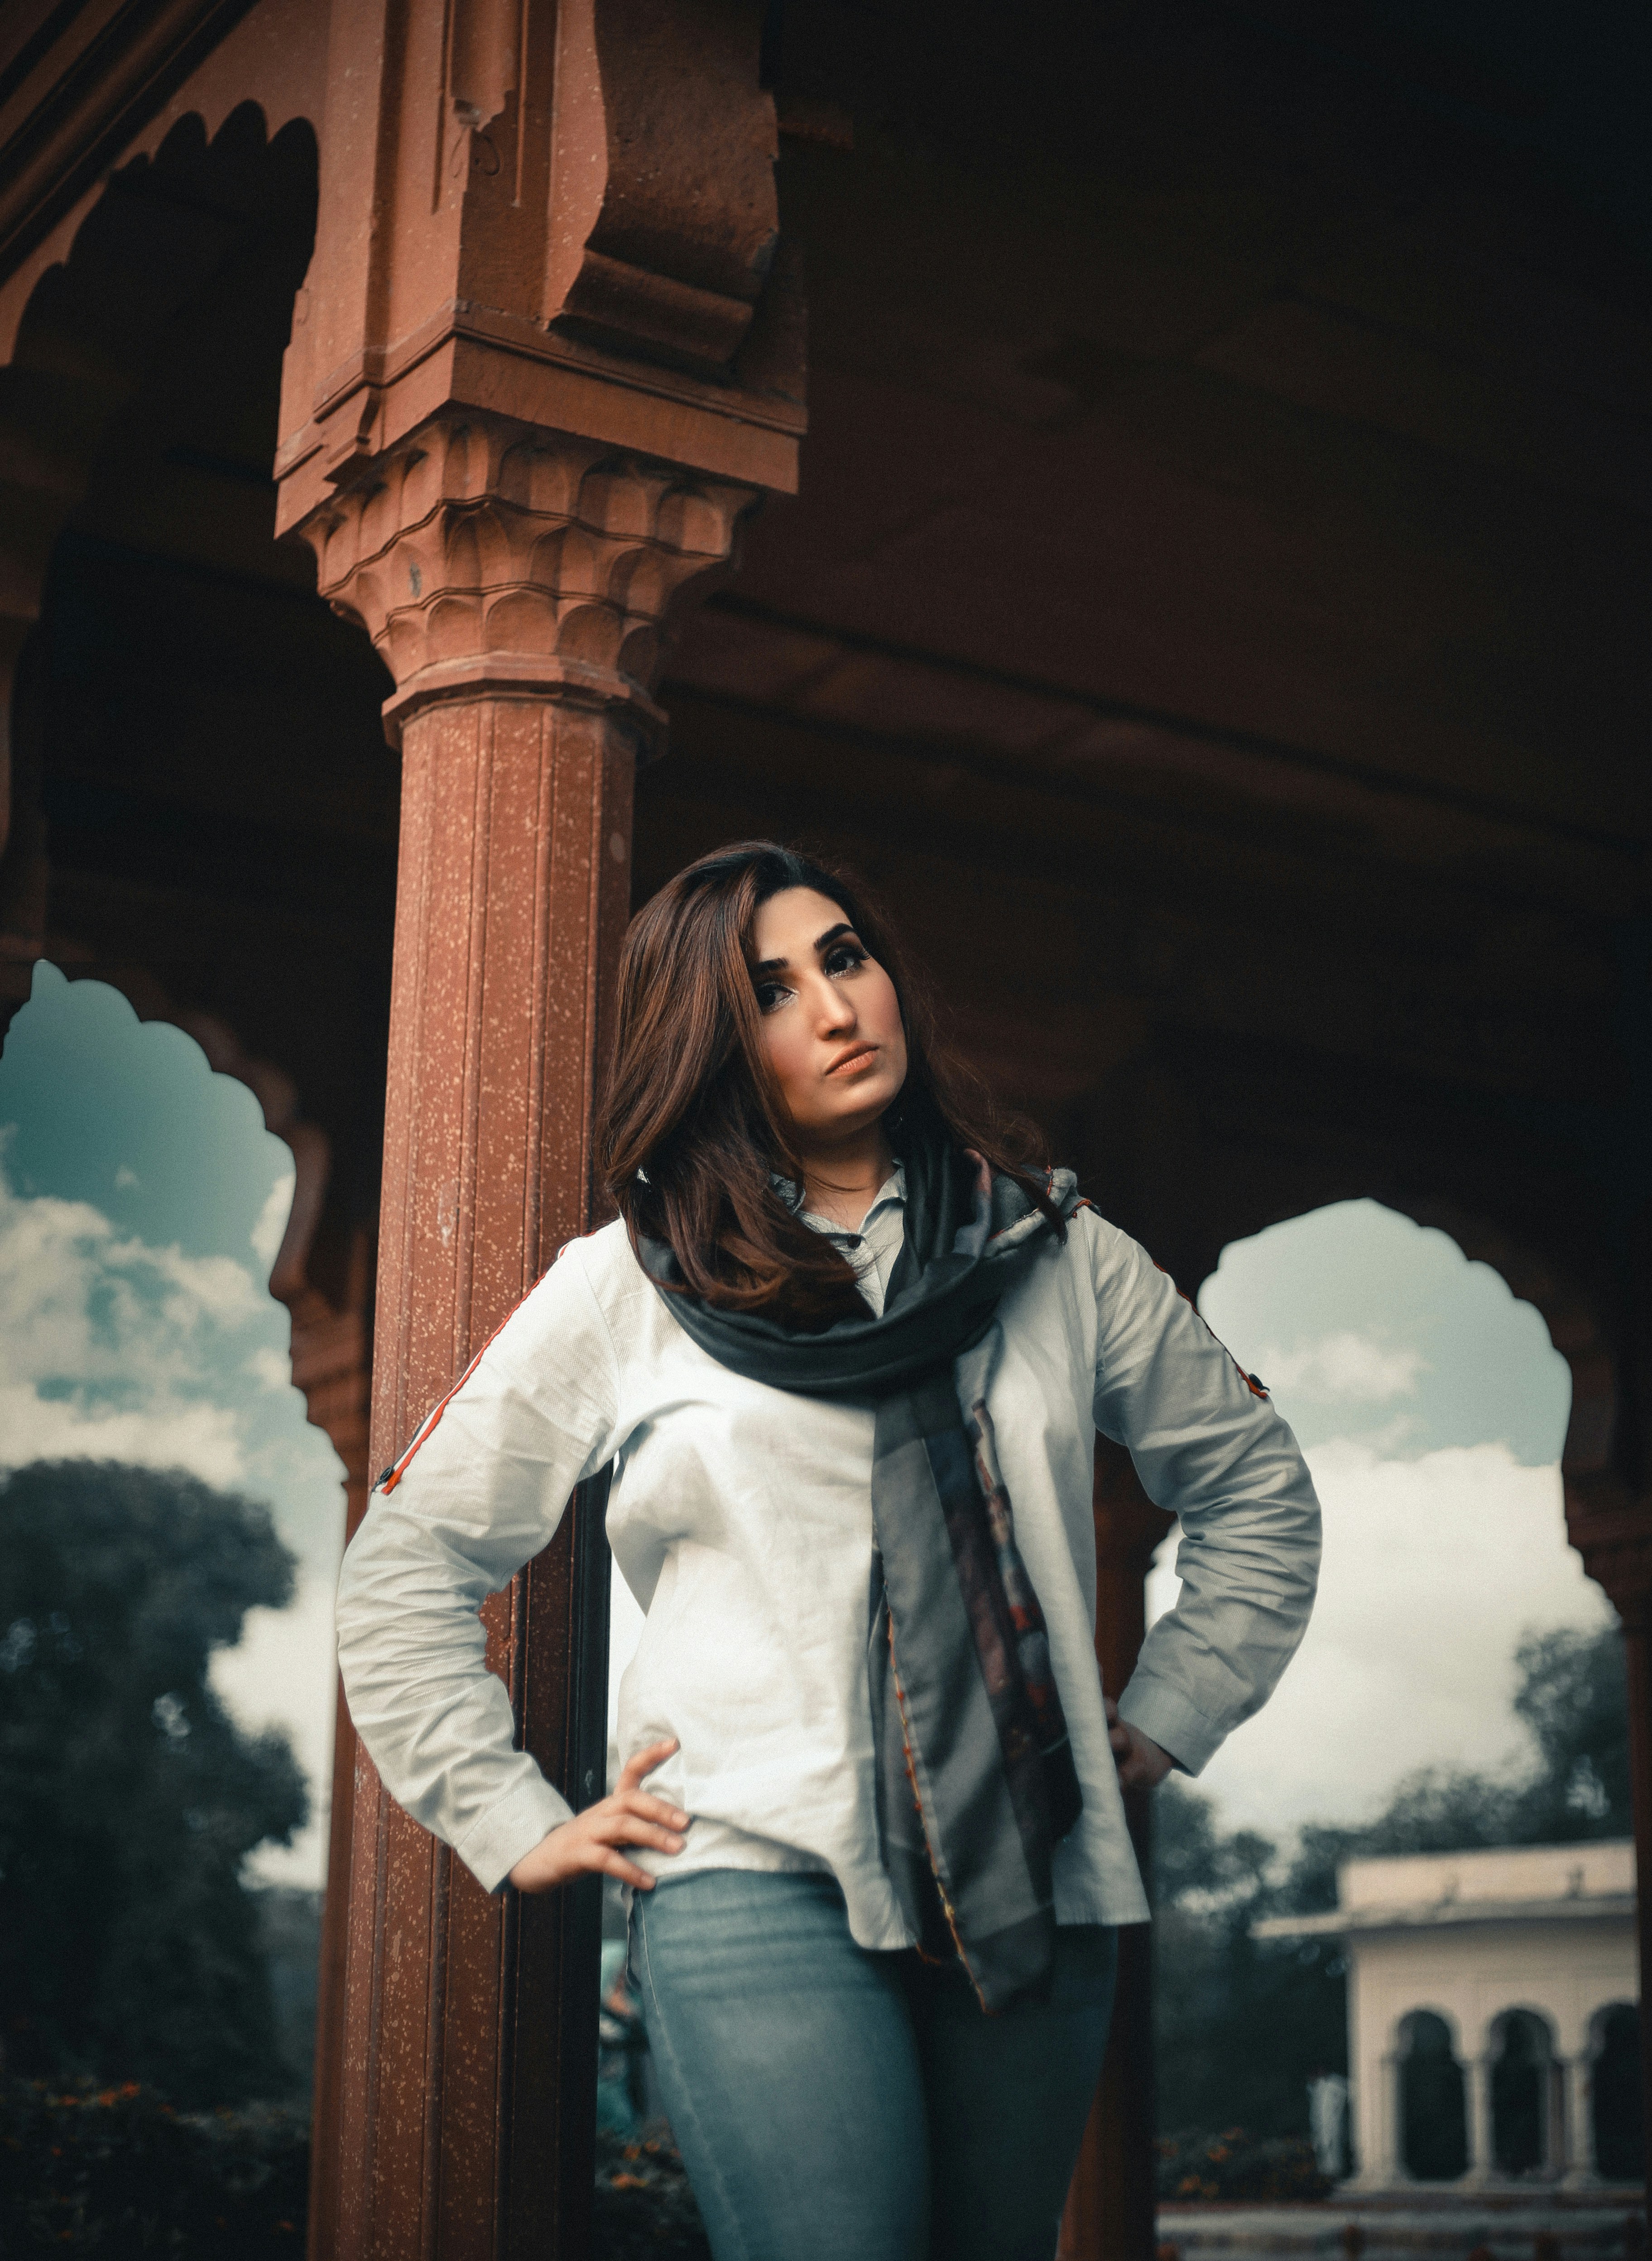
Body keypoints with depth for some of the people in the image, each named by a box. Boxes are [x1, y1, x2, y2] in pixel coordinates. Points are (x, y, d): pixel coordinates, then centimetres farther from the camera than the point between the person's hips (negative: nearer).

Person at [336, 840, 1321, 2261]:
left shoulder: (1055, 1252, 11)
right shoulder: (624, 1290, 5)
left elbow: (1257, 1488, 22)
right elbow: (406, 1571, 9)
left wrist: (1161, 1724, 13)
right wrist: (519, 1829, 4)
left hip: (1037, 1880, 3)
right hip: (763, 1880, -3)